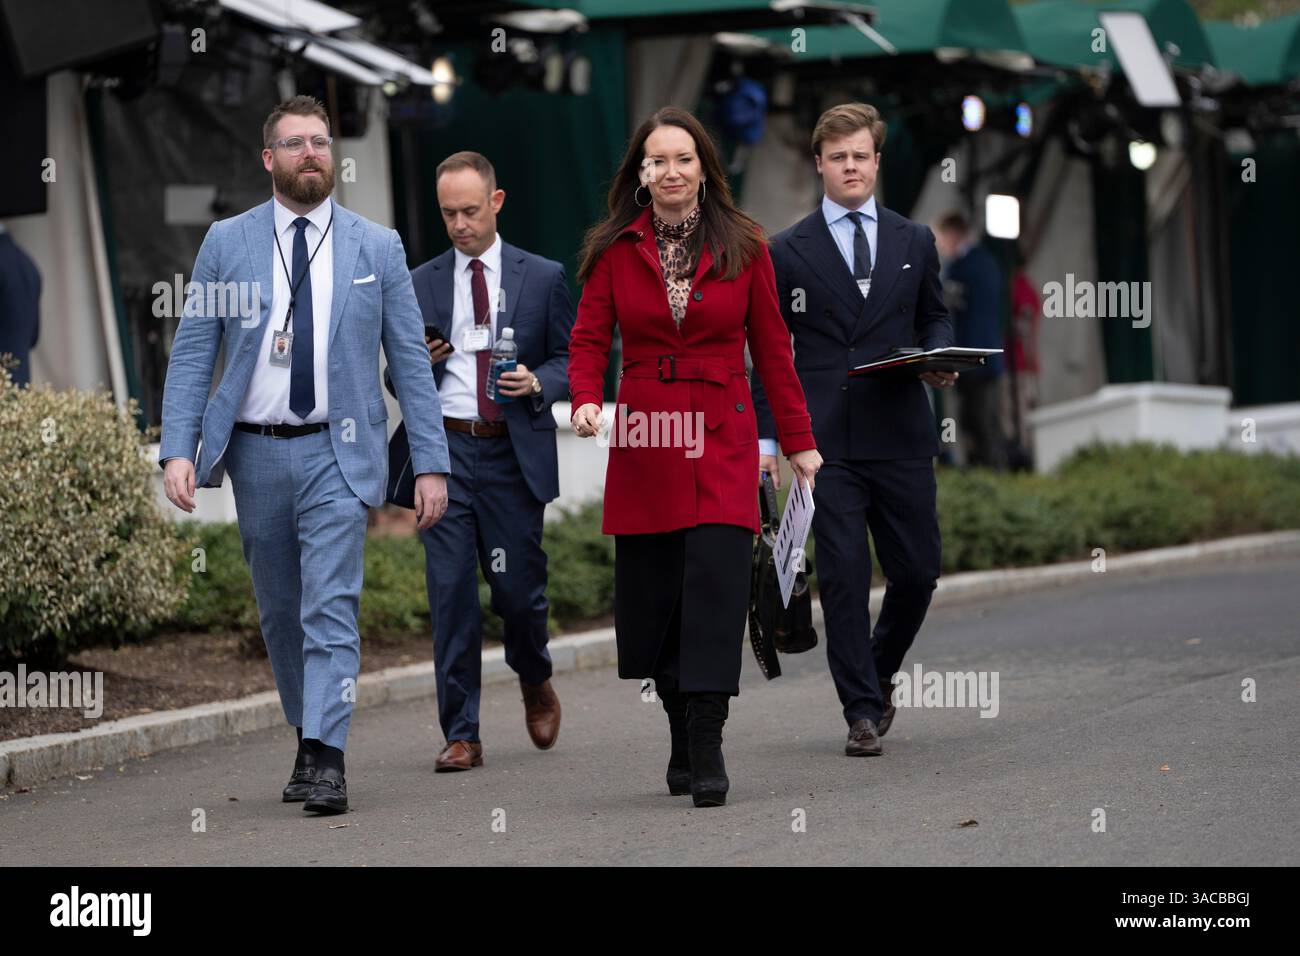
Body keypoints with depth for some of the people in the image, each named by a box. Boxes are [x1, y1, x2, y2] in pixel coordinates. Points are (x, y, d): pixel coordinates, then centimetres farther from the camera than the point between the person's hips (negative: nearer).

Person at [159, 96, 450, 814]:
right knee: (279, 612, 10)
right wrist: (177, 450, -9)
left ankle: (326, 762, -17)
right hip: (255, 452, 2)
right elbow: (191, 356, 3)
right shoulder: (227, 243, 4)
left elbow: (410, 361, 5)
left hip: (337, 453, -2)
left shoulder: (376, 247, 4)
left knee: (330, 607, -12)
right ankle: (309, 742, 24)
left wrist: (431, 462, -1)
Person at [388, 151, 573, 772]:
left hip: (514, 454, -1)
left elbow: (572, 359, 9)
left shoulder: (543, 278, 7)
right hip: (444, 448, 1)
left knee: (518, 588, 2)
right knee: (450, 592, -5)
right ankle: (460, 735, -1)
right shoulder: (419, 285, 11)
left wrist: (537, 383, -11)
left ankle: (535, 683, 34)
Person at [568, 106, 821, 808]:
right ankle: (682, 742, 21)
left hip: (722, 440, -1)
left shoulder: (743, 248, 5)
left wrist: (799, 441, 6)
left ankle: (706, 750, -14)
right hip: (643, 437, 2)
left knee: (716, 583, -14)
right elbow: (590, 338, 4)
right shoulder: (614, 250, 6)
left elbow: (772, 348, 7)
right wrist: (586, 400, -17)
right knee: (651, 595, 4)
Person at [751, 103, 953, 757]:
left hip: (901, 437, 3)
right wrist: (765, 438, 0)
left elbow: (933, 318, 22)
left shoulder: (914, 242, 13)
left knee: (917, 572, 4)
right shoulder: (788, 252, 5)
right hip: (827, 442, -2)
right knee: (843, 576, -6)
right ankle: (862, 712, 0)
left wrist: (939, 360, -2)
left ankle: (878, 672, 29)